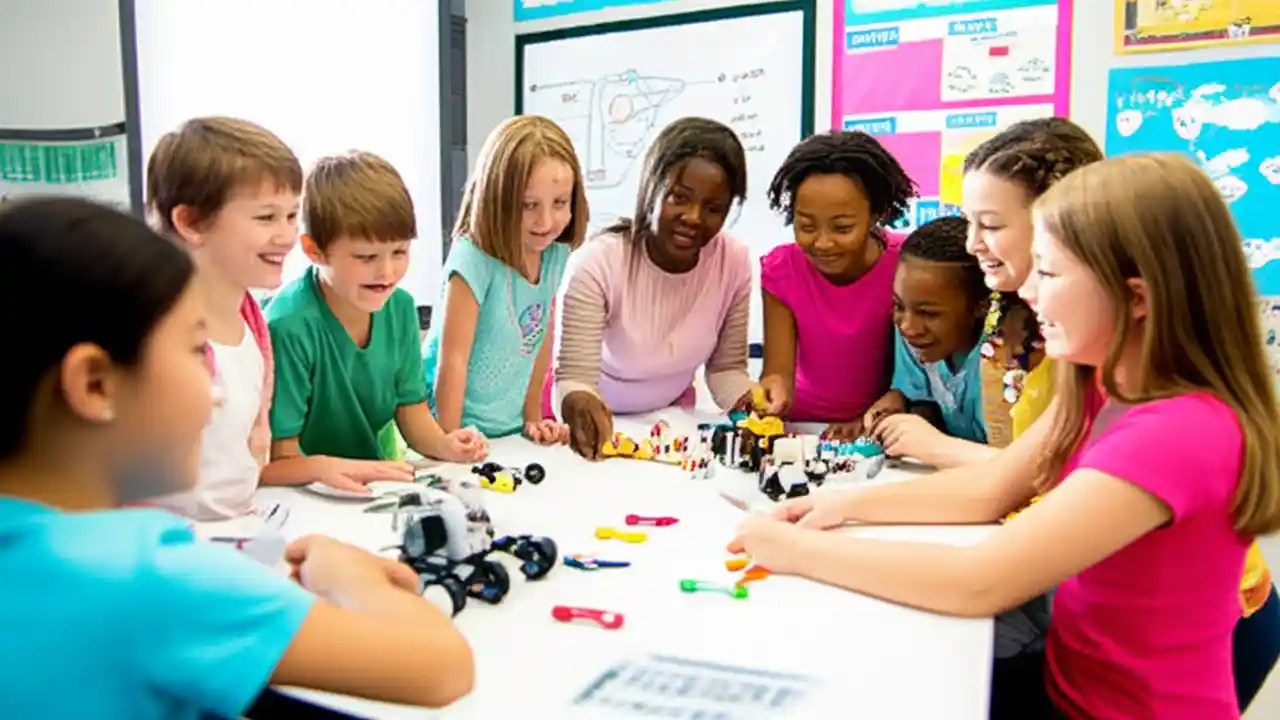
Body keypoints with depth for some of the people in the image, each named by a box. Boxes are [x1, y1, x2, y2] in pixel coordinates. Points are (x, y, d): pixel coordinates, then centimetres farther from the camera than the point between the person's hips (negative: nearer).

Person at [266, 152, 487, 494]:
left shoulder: (400, 307, -4)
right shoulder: (290, 327, -23)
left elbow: (411, 408, 6)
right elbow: (277, 462, -18)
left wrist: (444, 444, -13)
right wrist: (322, 467, -38)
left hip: (377, 483, 4)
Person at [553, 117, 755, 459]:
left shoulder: (735, 262, -13)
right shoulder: (597, 264, -24)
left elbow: (726, 368, -4)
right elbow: (573, 378, -26)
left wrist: (751, 402, -24)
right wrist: (578, 403, -48)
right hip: (600, 424, -2)